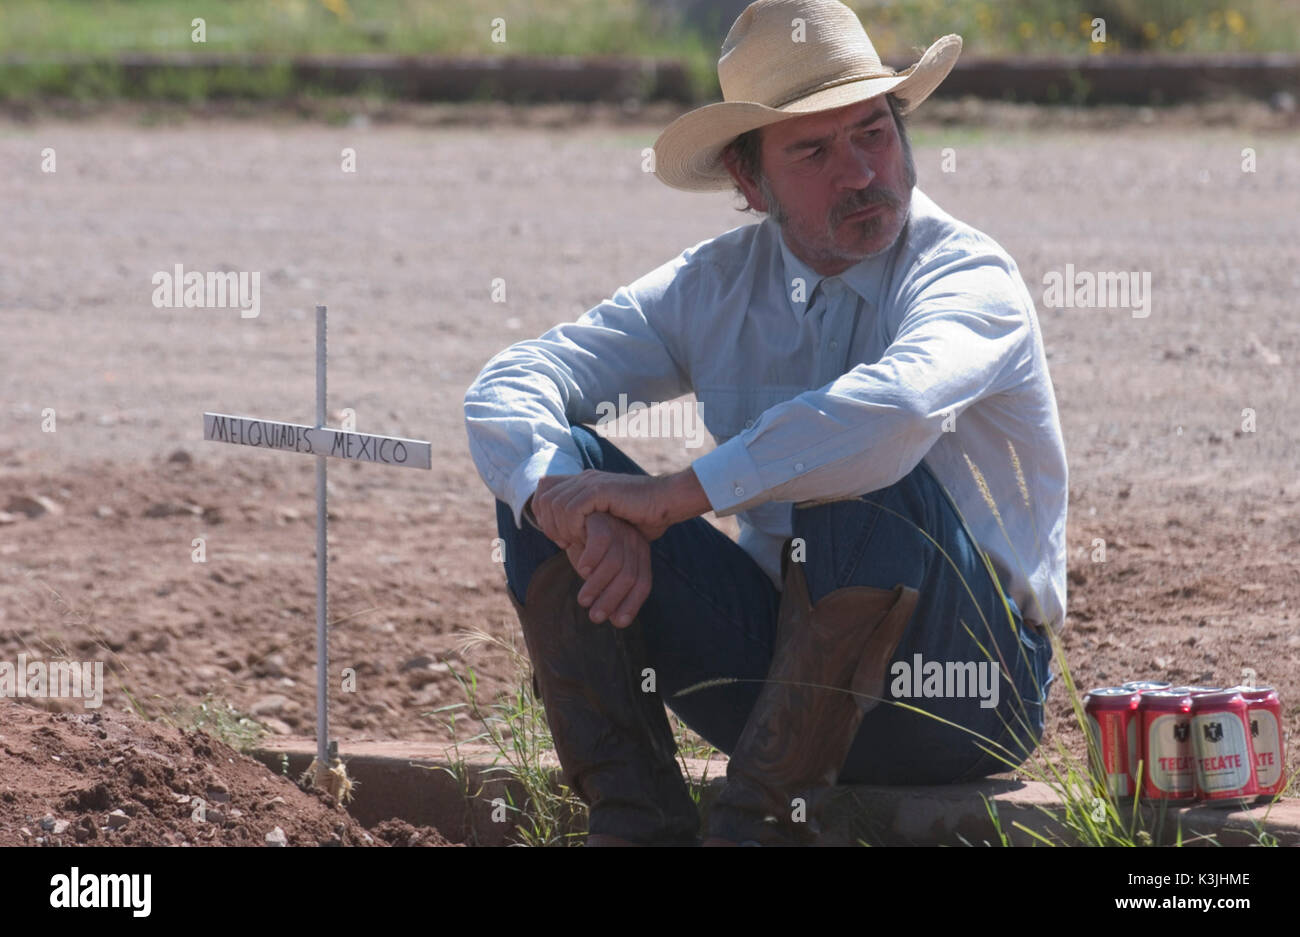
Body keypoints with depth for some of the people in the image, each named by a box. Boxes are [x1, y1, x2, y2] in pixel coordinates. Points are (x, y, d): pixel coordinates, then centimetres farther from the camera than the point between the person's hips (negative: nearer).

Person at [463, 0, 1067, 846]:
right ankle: (635, 821, -16)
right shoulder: (716, 286, 4)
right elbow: (509, 386, -3)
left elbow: (898, 406, -37)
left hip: (961, 685, -5)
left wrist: (674, 498, -32)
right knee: (555, 470, -9)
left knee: (869, 474, -34)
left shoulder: (968, 276, -14)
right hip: (783, 665, 5)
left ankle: (762, 820, -25)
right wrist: (580, 510, -25)